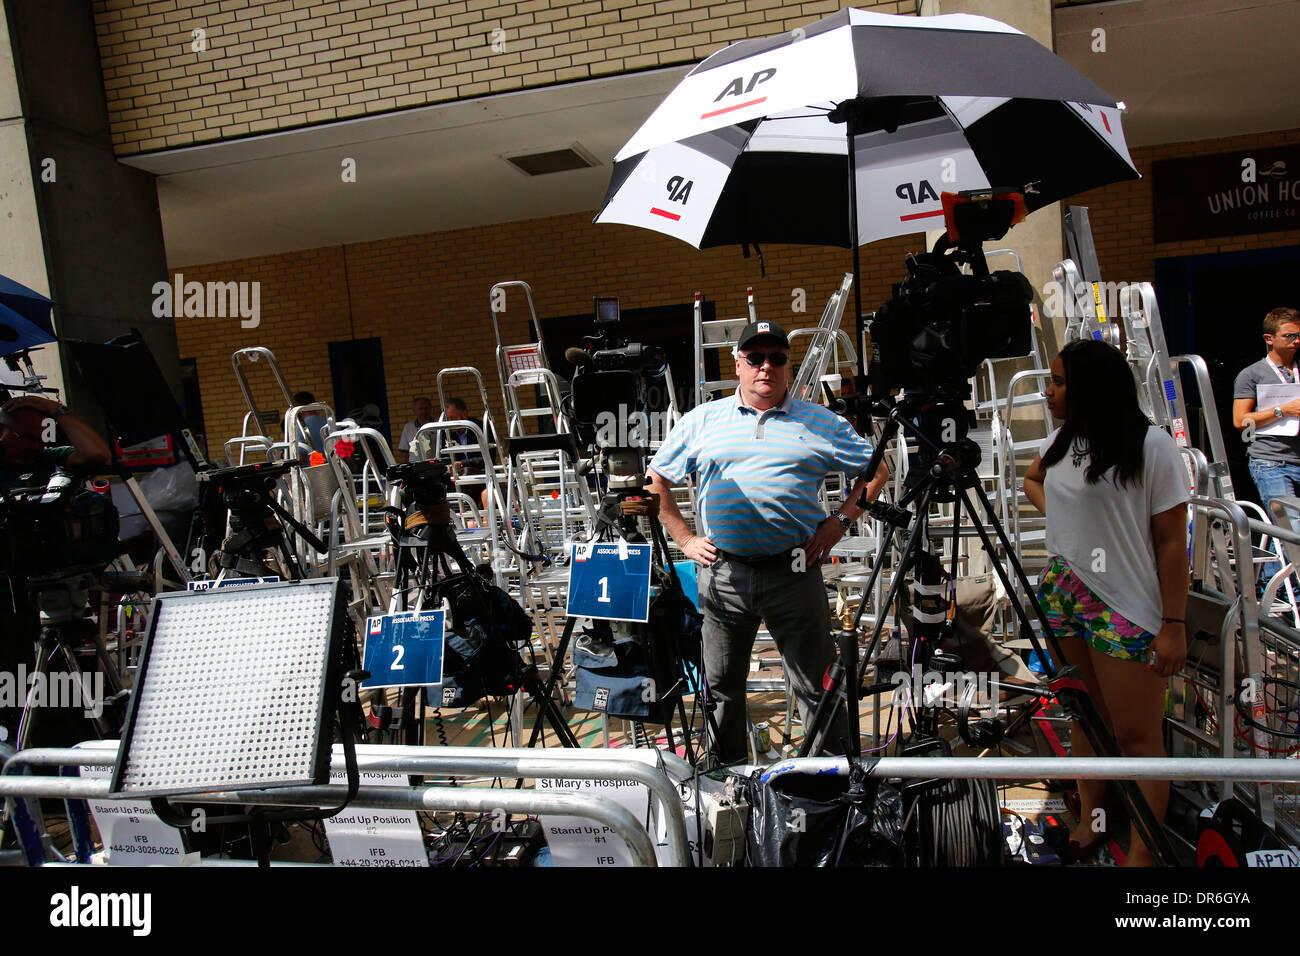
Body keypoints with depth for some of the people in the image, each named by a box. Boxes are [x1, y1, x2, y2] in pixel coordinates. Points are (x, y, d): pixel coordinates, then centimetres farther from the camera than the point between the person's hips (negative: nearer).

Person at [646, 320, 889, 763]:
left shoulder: (820, 423, 8)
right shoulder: (701, 420, 9)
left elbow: (876, 470, 14)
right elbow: (655, 481, 14)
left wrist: (841, 518, 1)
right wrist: (685, 539, 6)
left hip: (795, 573, -1)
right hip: (721, 573, 2)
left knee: (816, 685, 4)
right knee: (721, 686, 12)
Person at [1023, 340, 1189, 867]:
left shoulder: (1152, 446, -12)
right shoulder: (1062, 439, 8)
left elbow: (1172, 542, -12)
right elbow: (1032, 478, 30)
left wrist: (1174, 626, -13)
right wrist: (1054, 509, 9)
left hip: (1126, 609, -6)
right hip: (1062, 596, 6)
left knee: (1137, 735, 2)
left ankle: (1142, 853, 13)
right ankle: (1090, 822, 30)